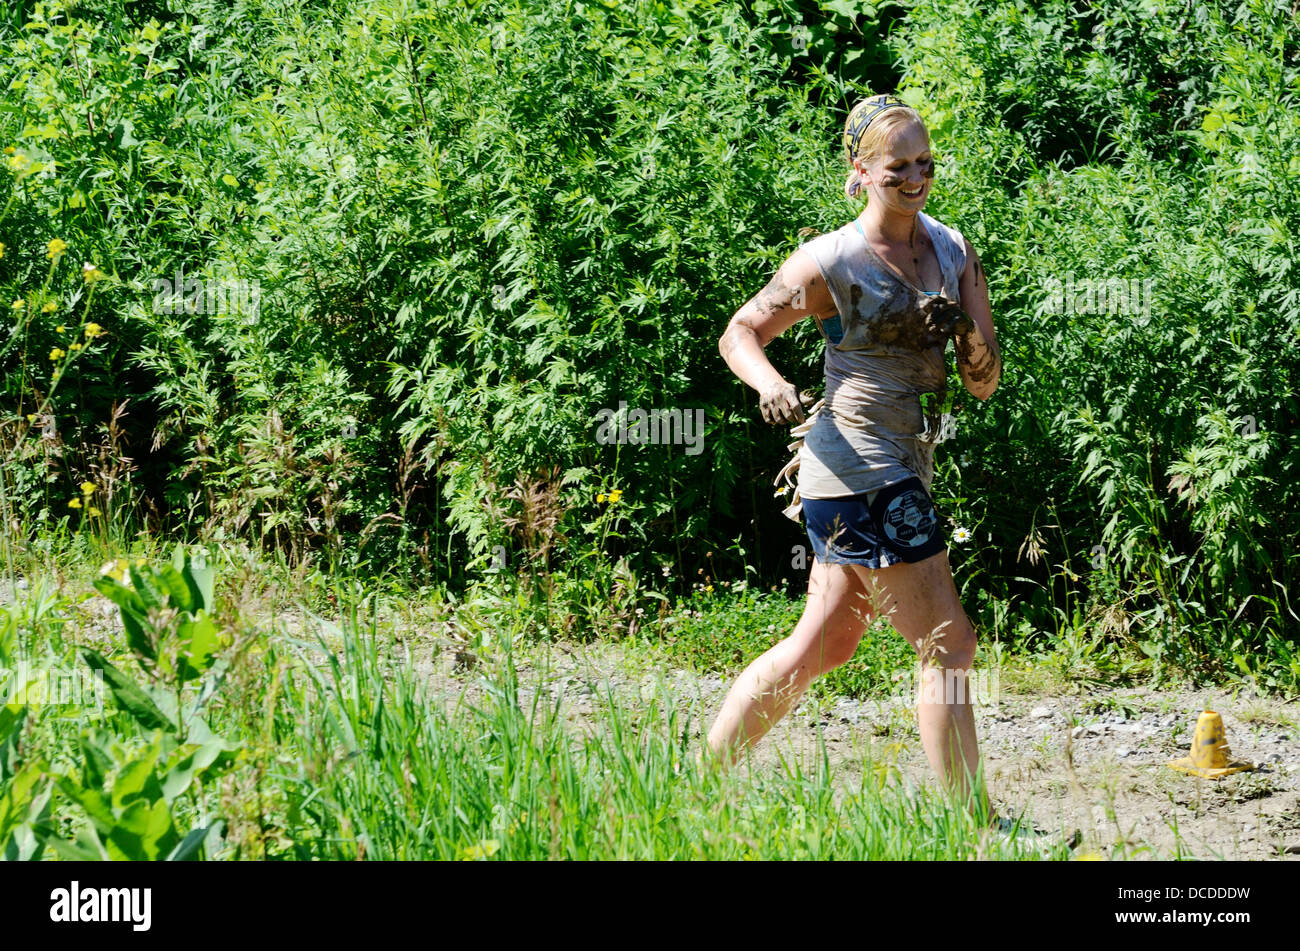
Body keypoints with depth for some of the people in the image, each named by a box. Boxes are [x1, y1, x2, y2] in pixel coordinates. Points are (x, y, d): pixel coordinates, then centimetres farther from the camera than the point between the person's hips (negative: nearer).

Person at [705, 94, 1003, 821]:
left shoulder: (954, 252, 9)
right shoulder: (831, 262, -9)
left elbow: (984, 384, 8)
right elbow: (741, 333, -1)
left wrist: (971, 334, -13)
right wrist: (772, 384, -21)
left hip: (904, 470, 8)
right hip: (857, 470, -8)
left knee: (825, 644, 14)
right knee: (948, 645, -9)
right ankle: (973, 824, -5)